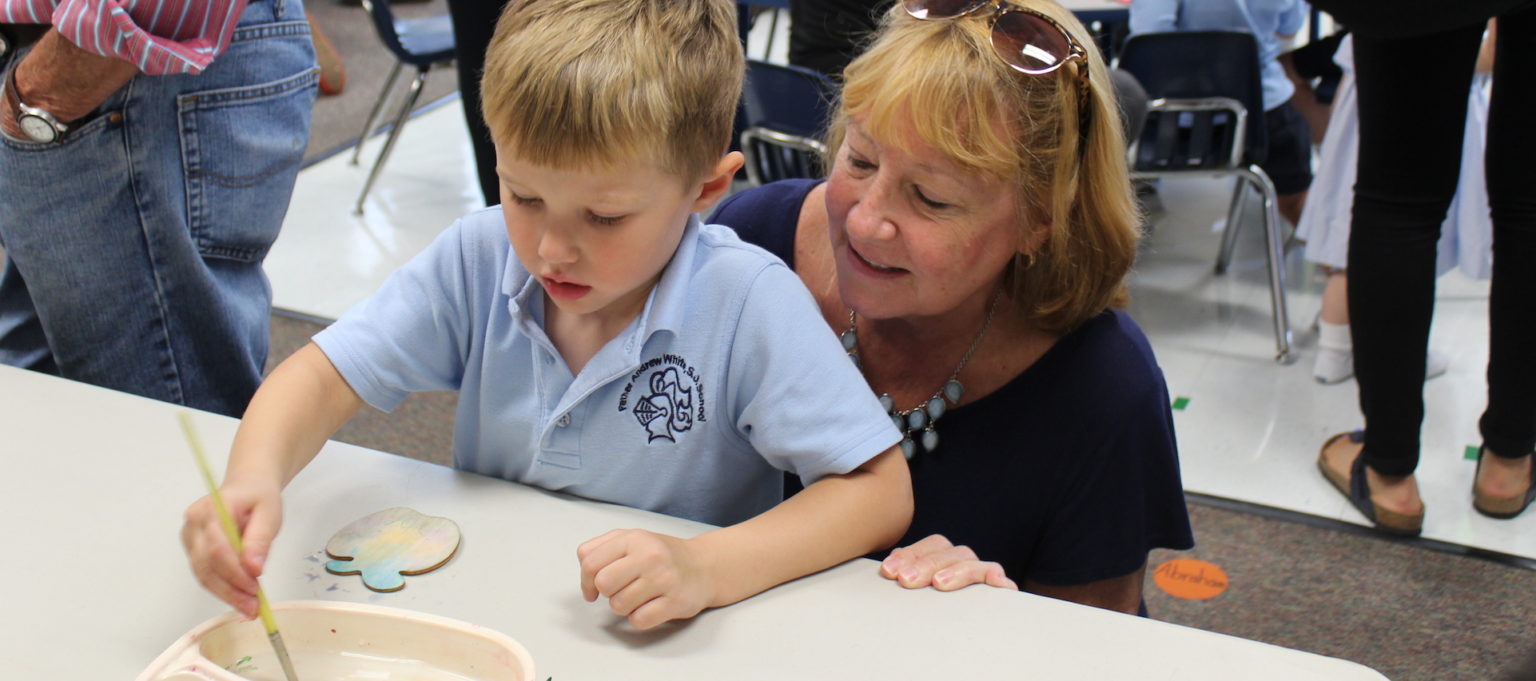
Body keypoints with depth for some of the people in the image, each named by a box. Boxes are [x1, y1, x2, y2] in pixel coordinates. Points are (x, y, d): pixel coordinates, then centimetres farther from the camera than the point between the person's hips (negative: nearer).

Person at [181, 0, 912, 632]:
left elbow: (880, 489, -19)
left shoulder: (748, 304, -20)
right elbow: (323, 376, -7)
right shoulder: (478, 259, -9)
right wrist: (254, 478, -28)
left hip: (666, 648, -2)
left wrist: (707, 568, -31)